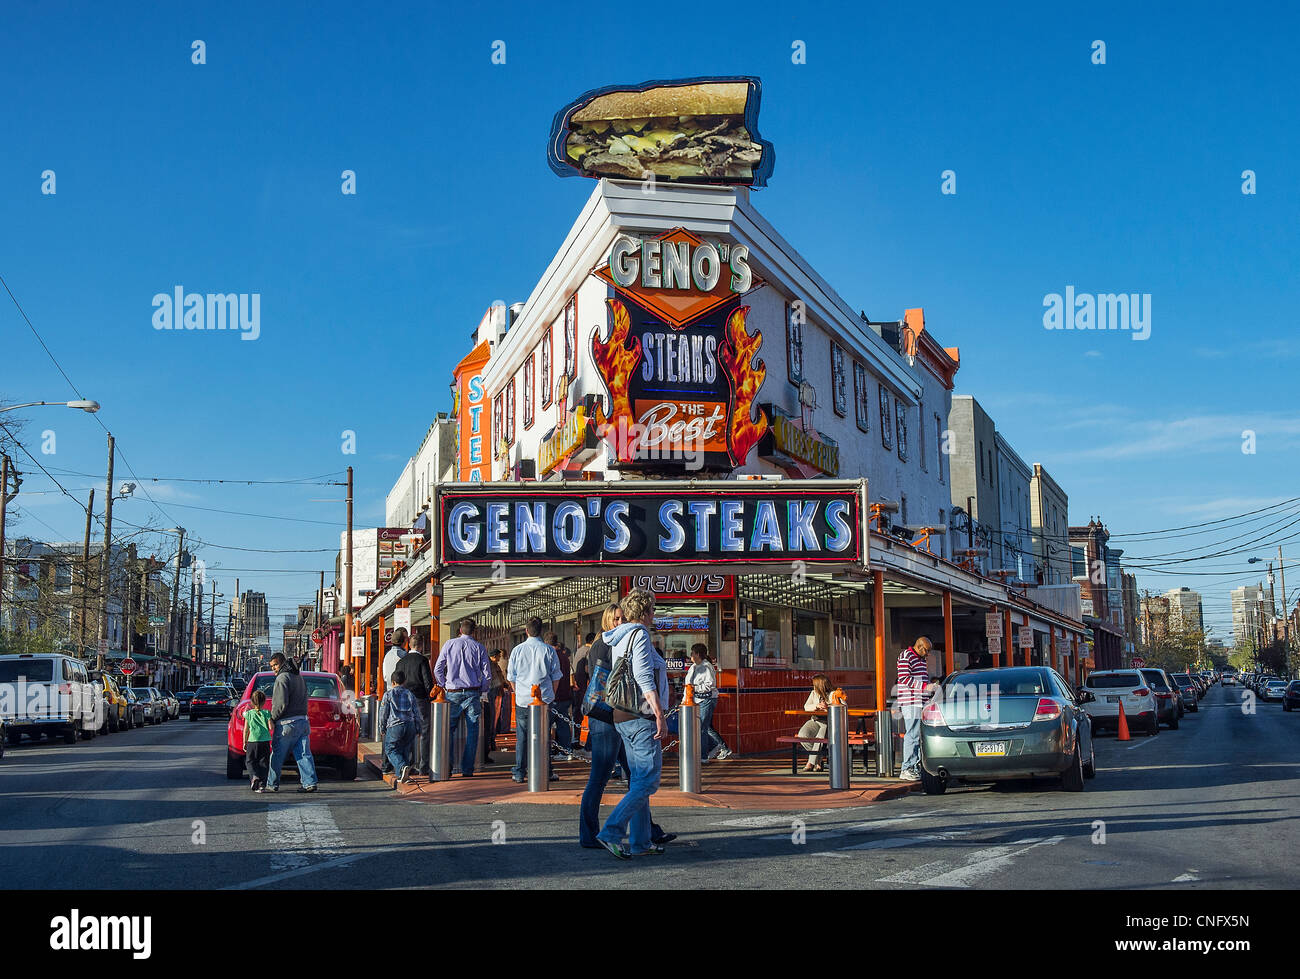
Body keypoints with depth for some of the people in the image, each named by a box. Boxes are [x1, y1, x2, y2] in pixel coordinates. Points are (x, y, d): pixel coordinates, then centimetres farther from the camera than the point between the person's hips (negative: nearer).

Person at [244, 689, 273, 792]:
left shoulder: (248, 714, 1)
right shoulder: (267, 713, -2)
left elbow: (246, 730, 3)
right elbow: (271, 727, -6)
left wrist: (244, 742, 12)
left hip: (252, 742, 0)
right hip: (265, 742, 0)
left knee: (251, 761, 12)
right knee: (263, 763, 7)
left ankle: (254, 776, -14)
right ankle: (261, 784, 2)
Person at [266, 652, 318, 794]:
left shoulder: (282, 678, -11)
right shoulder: (299, 677, 18)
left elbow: (281, 703, -19)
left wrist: (272, 718, -8)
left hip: (287, 723, -8)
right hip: (303, 721, 8)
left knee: (277, 755, 4)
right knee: (304, 754, 3)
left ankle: (272, 784, 12)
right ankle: (310, 783, -3)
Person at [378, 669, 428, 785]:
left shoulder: (388, 694, 7)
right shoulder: (410, 695, 14)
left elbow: (383, 713, 6)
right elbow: (416, 713, 13)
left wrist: (382, 729, 15)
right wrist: (419, 729, 20)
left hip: (394, 726, -3)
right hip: (410, 725, 3)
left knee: (391, 750, 4)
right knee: (405, 750, 14)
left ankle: (403, 767, -21)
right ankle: (403, 775, 6)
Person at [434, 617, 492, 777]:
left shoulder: (449, 645, 4)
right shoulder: (479, 647, 3)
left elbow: (437, 670, 5)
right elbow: (487, 673, 2)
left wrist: (443, 687, 16)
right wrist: (484, 691, 14)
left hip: (453, 693, 1)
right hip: (472, 693, -1)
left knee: (449, 730, 8)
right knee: (472, 731, 2)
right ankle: (467, 769, 0)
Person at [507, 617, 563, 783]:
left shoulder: (517, 650, -1)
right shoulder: (549, 651, -3)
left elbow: (511, 677, 7)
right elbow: (556, 677, 3)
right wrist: (551, 695, 16)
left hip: (522, 700, 1)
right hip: (544, 699, 0)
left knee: (521, 738, 7)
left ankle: (520, 773, 8)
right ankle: (546, 772, 9)